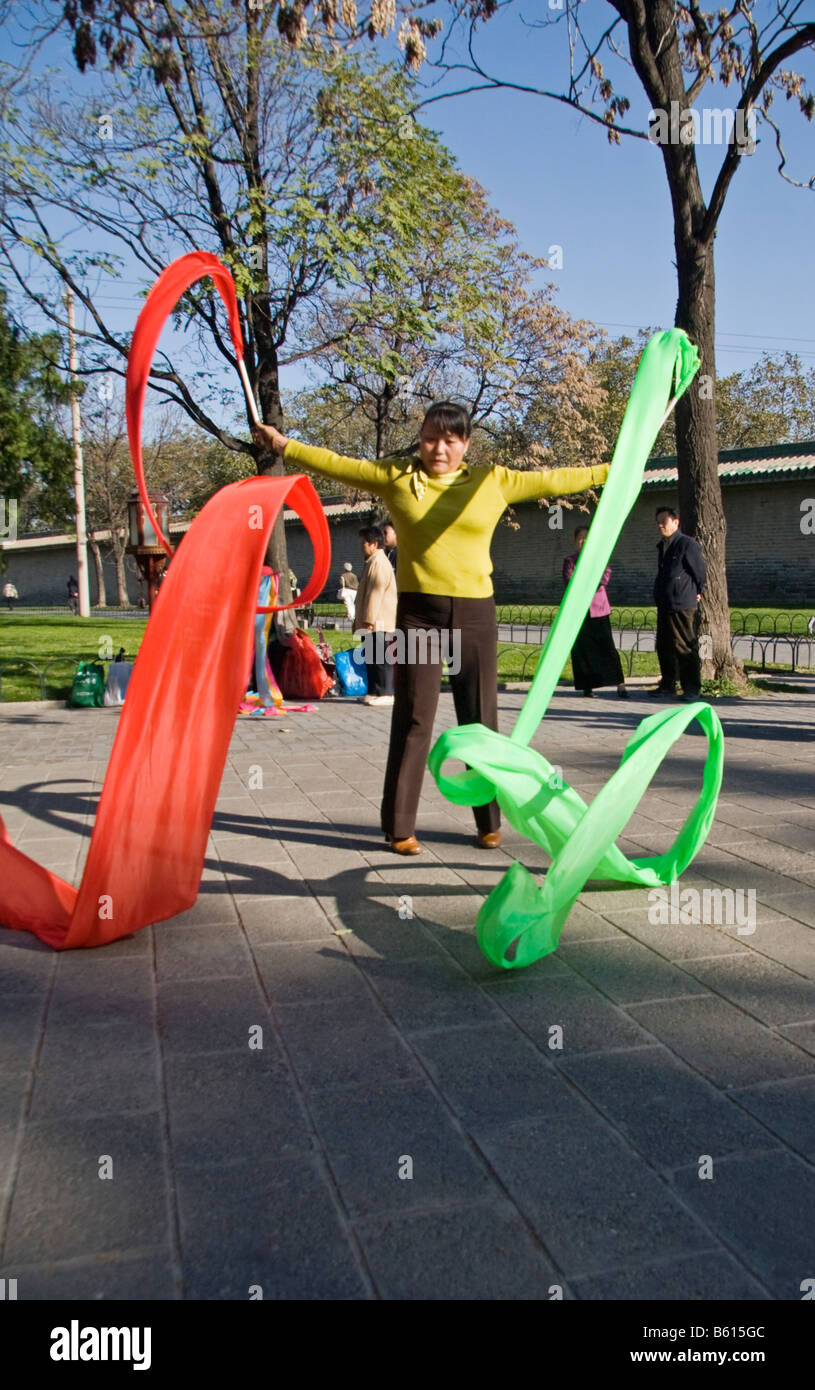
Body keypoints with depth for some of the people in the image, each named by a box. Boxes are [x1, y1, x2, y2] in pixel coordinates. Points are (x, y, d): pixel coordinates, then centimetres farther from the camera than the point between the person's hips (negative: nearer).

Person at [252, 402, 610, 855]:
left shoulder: (493, 481, 7)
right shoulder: (396, 476, 7)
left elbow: (552, 480, 10)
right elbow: (338, 464, 9)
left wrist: (613, 470, 11)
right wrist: (285, 445, 8)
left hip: (476, 613, 1)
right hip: (417, 612, -1)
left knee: (481, 720, 7)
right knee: (413, 720, 0)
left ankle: (489, 822, 18)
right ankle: (400, 827, 8)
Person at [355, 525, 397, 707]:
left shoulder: (378, 563, -14)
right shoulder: (373, 562, 21)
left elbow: (375, 593, -20)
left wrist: (369, 619, -20)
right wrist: (362, 618, 26)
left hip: (379, 623, -11)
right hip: (375, 623, 11)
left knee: (380, 658, -9)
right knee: (372, 658, 14)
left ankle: (385, 693, -6)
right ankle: (374, 691, 20)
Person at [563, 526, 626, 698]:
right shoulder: (570, 561, 10)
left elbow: (606, 574, -5)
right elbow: (569, 582, -4)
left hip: (599, 608, 0)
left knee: (607, 646, -7)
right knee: (582, 649, -1)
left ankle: (620, 684, -6)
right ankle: (587, 686, 6)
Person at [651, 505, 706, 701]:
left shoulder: (688, 544, -9)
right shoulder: (662, 547, 16)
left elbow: (701, 573, -4)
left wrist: (697, 593, 3)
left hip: (683, 606, -8)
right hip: (664, 607, 8)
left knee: (685, 648, -5)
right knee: (664, 648, 12)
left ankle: (692, 689, 2)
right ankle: (668, 685, 23)